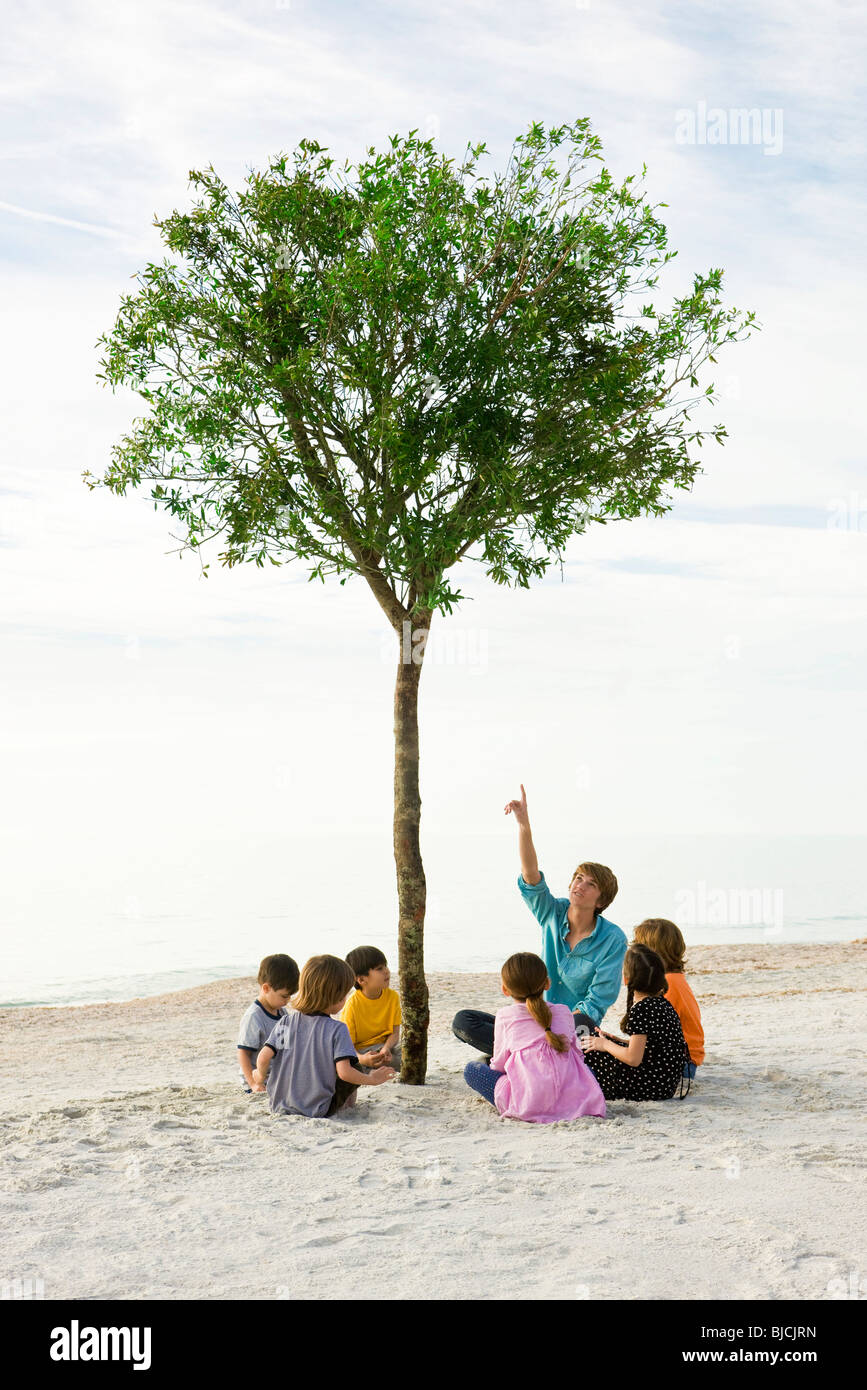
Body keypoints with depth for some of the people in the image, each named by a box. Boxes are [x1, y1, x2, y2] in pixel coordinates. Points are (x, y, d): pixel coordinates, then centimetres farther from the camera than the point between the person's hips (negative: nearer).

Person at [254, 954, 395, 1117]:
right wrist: (372, 1079, -3)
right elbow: (344, 1072, -20)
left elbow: (263, 1058, -6)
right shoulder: (337, 1030, -14)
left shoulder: (286, 1023, -3)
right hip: (318, 1110, -4)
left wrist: (261, 1075, 16)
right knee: (356, 1070, 10)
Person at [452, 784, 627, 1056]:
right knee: (463, 1021, -13)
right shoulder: (553, 914, 2)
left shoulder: (612, 939, -9)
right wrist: (523, 824, -31)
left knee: (581, 1024, -41)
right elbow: (531, 878, -17)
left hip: (575, 1023, -4)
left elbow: (596, 1004, -12)